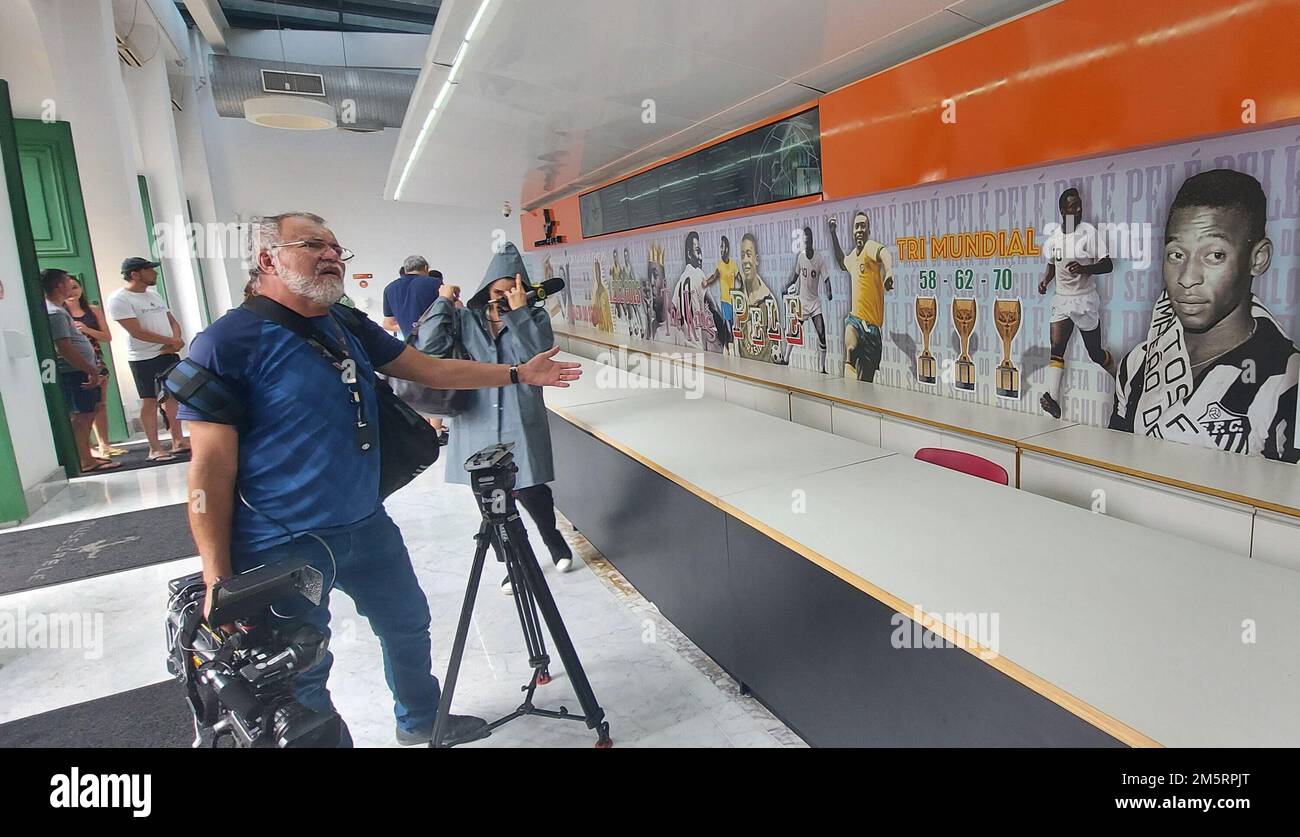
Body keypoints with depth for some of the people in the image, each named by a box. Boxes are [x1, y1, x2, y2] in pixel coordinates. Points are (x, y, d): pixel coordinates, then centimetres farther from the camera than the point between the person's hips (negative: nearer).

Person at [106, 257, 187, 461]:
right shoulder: (119, 299, -10)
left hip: (169, 354, 7)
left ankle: (178, 440, 20)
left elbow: (172, 321, 14)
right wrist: (171, 341, -11)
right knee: (149, 402, -2)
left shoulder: (154, 294, 14)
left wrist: (176, 341, -7)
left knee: (173, 397, 10)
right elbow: (137, 332, -17)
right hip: (144, 359, -7)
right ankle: (155, 449, 3)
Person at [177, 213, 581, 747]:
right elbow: (211, 468, -17)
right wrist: (217, 579, -18)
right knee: (299, 675, 9)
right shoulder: (227, 343, -16)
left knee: (408, 626, 24)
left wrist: (519, 373, 9)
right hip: (282, 548, -7)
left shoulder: (351, 326, 5)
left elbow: (432, 370, 11)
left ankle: (422, 721, 49)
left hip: (368, 528, 8)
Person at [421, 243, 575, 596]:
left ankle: (555, 541, 33)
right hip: (479, 424, 2)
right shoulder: (465, 318, 5)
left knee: (529, 490, 0)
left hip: (521, 424, -2)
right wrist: (444, 302, -4)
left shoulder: (535, 316, 2)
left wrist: (519, 311, -18)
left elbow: (541, 353, -16)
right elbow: (430, 345, -9)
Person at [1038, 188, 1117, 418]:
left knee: (1095, 353, 5)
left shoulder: (1089, 231, -11)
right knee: (1057, 348, -10)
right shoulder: (1054, 235, 5)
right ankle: (1053, 399, -16)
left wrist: (1084, 269, -29)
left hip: (1085, 299, -4)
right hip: (1061, 298, 4)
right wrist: (1045, 279, 3)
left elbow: (1108, 265, -12)